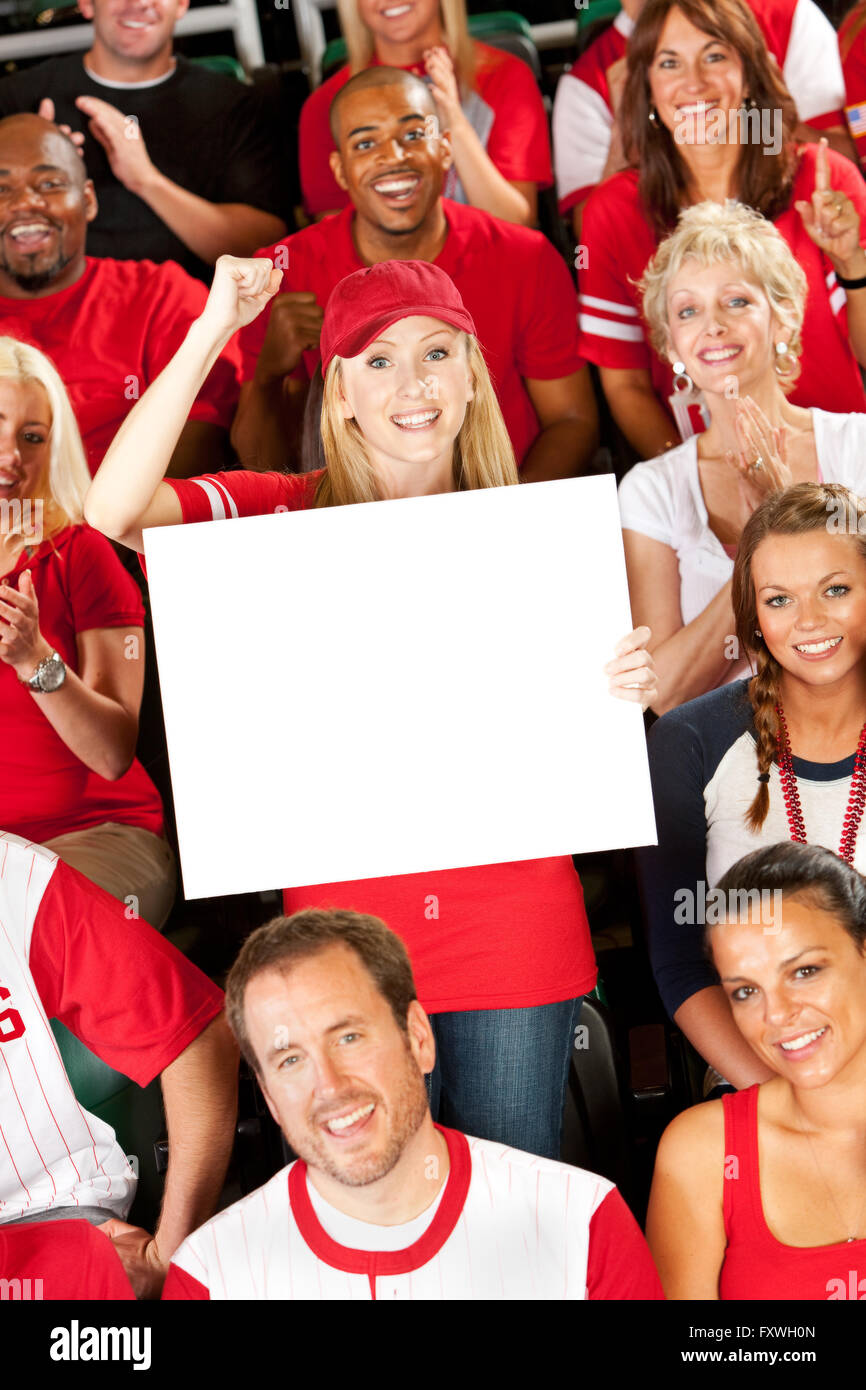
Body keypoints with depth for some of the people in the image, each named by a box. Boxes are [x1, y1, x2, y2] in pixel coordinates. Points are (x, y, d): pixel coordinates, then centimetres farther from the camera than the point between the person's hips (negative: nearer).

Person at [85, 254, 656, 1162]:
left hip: (513, 919, 1)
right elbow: (112, 511, -17)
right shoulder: (285, 518, 0)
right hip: (345, 911, -1)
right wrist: (212, 331, -18)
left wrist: (626, 687, -12)